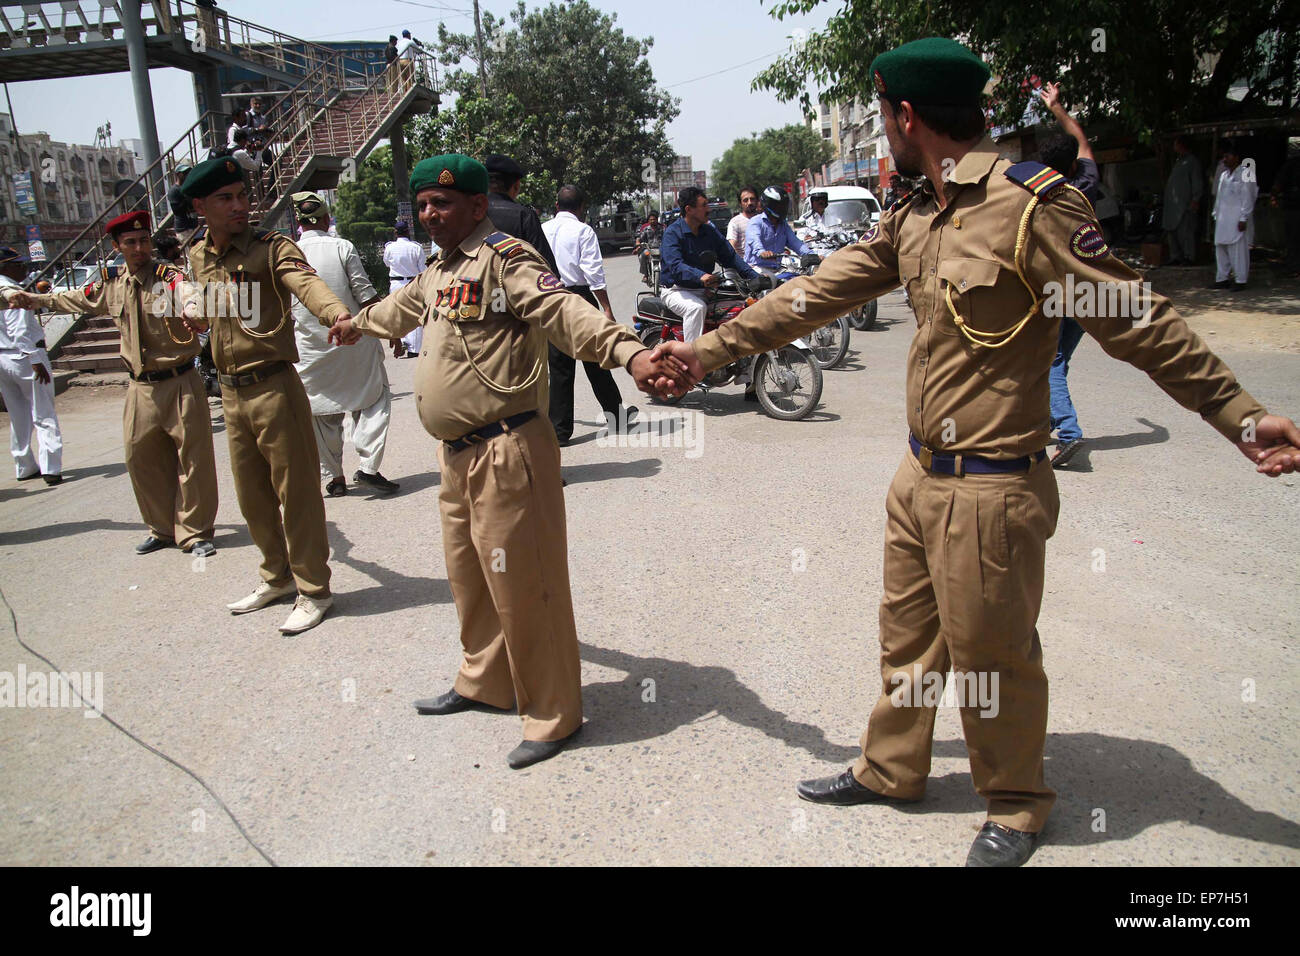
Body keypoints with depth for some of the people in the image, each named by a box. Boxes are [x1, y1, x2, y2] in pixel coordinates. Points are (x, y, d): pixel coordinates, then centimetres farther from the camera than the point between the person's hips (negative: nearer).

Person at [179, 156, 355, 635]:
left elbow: (306, 282, -33)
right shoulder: (197, 254, 8)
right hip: (230, 392, 7)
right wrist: (194, 310, 6)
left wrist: (337, 314, -55)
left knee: (296, 492, 1)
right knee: (251, 495, 18)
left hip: (273, 387, -7)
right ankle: (278, 576, 37)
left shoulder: (270, 248, -11)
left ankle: (313, 590, 16)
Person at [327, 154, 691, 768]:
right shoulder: (438, 273, 16)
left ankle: (553, 715, 14)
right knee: (469, 577, 22)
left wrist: (629, 353, -46)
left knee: (521, 585, -2)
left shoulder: (504, 260, -12)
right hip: (458, 456, 10)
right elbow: (403, 307, 39)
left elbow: (566, 312, -29)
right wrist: (358, 324, 58)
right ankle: (485, 683, 42)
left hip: (506, 453, -10)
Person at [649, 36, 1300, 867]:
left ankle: (1017, 809, 35)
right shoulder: (912, 220, 9)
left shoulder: (1032, 205, -16)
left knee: (992, 658, 10)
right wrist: (709, 349, 11)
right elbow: (816, 294, 11)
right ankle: (890, 770, 43)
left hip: (990, 488, -7)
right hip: (920, 476, 8)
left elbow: (1139, 325, -13)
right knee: (907, 637, 21)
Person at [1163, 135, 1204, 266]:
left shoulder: (1192, 161, -4)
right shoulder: (1178, 161, 21)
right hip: (1173, 204, 9)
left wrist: (1196, 199, -16)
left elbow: (1197, 181, -9)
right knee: (1172, 231, 8)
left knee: (1185, 230, -10)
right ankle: (1176, 257, 14)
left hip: (1185, 204, -9)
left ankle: (1189, 258, -8)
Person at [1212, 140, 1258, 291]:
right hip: (1223, 220, 8)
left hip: (1237, 220, -8)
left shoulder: (1245, 174, -6)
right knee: (1220, 249, 9)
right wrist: (1216, 215, 16)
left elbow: (1248, 198, -10)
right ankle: (1222, 278, 16)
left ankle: (1240, 280, -2)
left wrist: (1243, 219, -15)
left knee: (1238, 250, -6)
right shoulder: (1224, 175, 17)